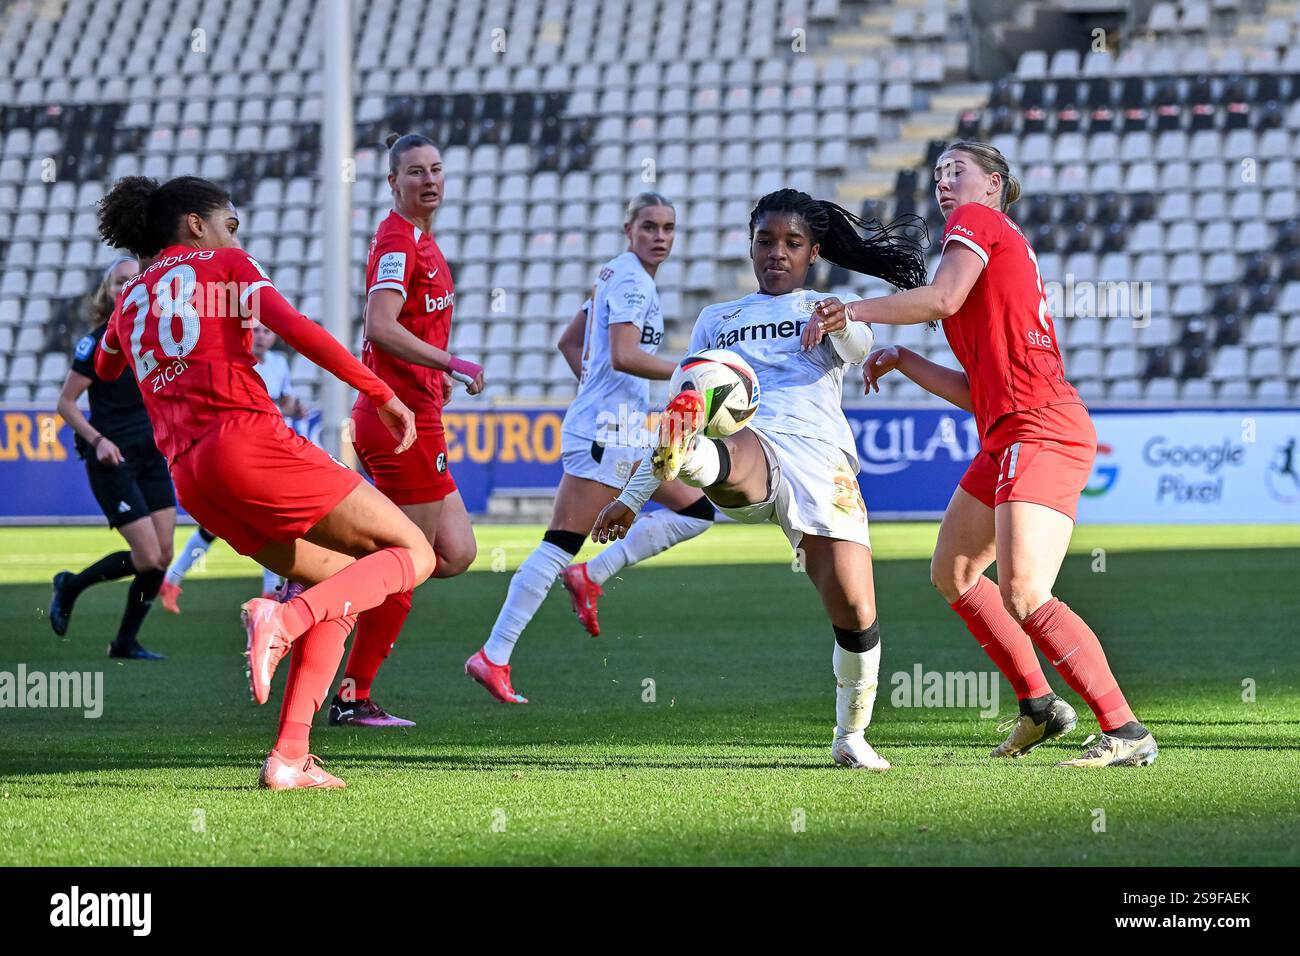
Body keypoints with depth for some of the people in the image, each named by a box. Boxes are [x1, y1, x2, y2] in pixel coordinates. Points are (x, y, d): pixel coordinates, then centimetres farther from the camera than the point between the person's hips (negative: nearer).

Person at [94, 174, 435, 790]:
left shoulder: (131, 299, 24)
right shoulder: (225, 266, 9)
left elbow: (104, 367, 46)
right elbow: (293, 327, -8)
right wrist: (383, 395, -7)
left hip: (187, 474, 7)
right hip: (247, 439, -7)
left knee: (340, 577, 21)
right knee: (412, 554, -2)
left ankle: (289, 756, 4)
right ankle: (283, 618, -27)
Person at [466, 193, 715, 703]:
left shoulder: (616, 276, 18)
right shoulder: (631, 280, -11)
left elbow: (569, 342, 26)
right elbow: (623, 356, -24)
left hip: (625, 431, 10)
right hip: (606, 432, -10)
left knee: (696, 510, 11)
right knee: (561, 545, -12)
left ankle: (591, 575, 6)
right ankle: (493, 658, -13)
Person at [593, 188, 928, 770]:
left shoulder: (827, 311, 23)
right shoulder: (717, 319, 30)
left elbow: (858, 347, -1)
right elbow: (686, 407, 32)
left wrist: (843, 322, -27)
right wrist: (632, 498, 26)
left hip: (822, 458, 0)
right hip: (747, 445, 0)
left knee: (855, 613, -12)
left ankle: (851, 737, 12)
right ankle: (683, 458, -78)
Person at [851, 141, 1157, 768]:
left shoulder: (979, 219, 1)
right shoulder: (1001, 248, 26)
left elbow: (942, 298, -18)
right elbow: (977, 391, 24)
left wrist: (855, 310, -10)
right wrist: (902, 361, 23)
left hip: (1039, 432, -11)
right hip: (1007, 437, 11)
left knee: (1023, 593, -21)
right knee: (952, 572, 20)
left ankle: (1126, 733, -20)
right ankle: (1039, 708, 23)